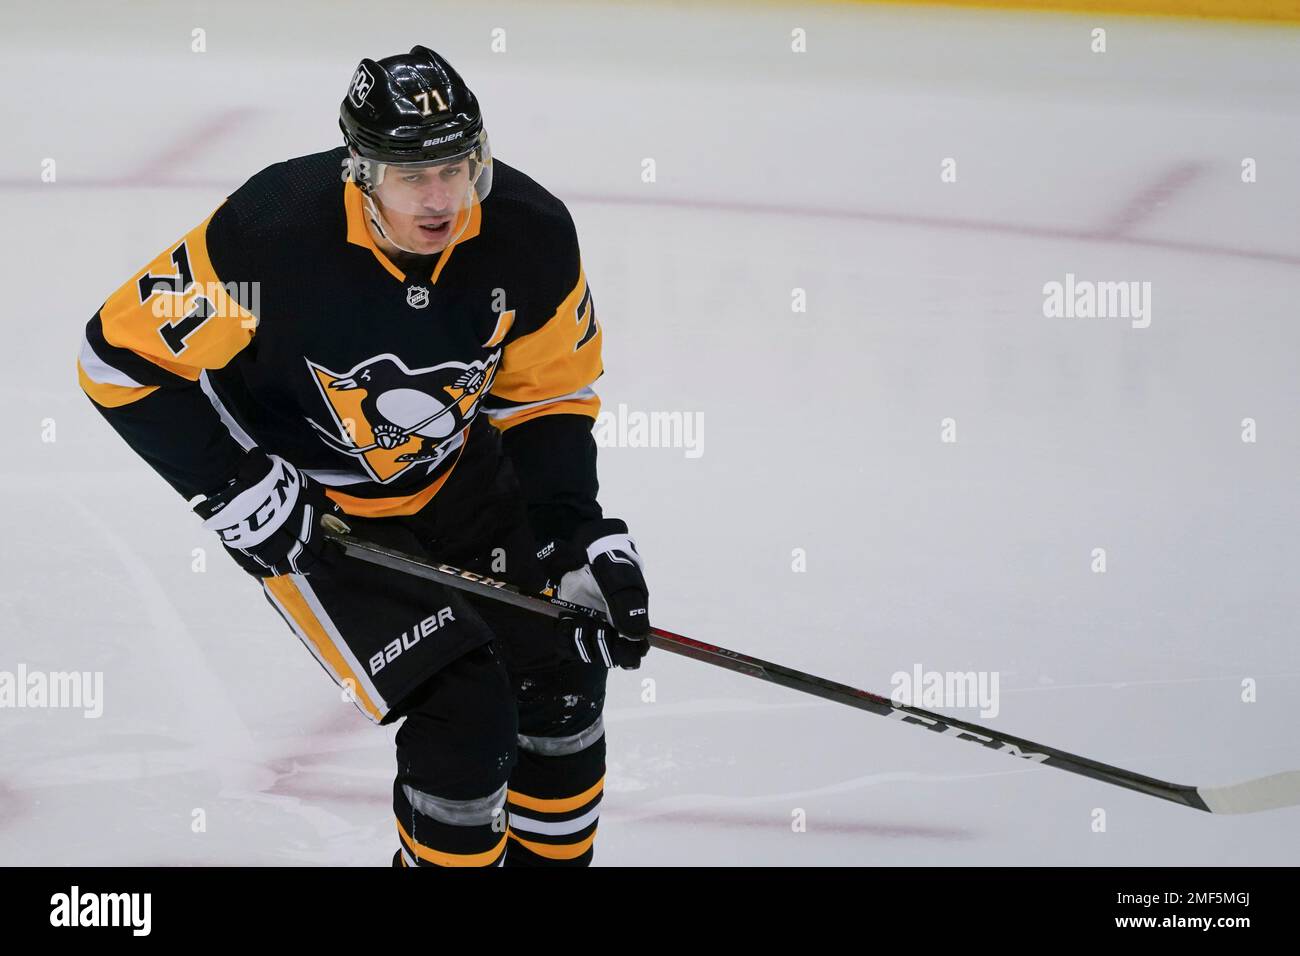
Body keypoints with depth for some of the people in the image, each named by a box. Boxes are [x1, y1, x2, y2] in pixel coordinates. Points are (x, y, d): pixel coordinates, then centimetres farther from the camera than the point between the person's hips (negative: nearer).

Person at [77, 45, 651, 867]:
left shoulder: (532, 234, -19)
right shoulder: (274, 235, -32)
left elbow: (547, 394, -3)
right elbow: (126, 354, -21)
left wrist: (581, 531, -13)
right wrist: (234, 482, -23)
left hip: (460, 472, 5)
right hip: (311, 506, -5)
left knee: (560, 673, 6)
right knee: (465, 707, -15)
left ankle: (551, 856, 32)